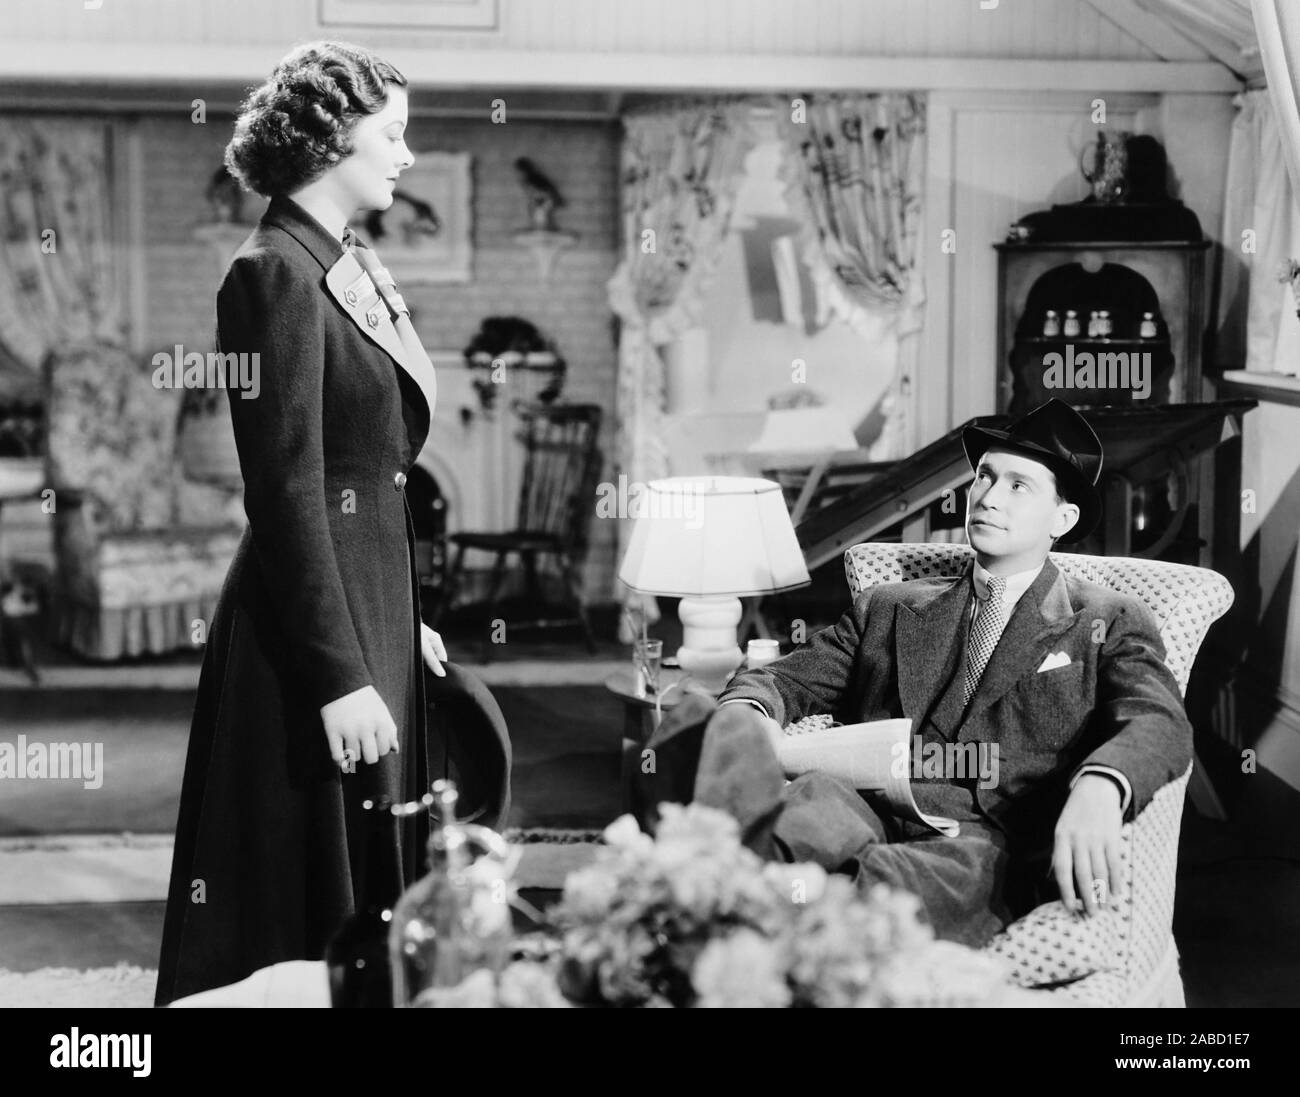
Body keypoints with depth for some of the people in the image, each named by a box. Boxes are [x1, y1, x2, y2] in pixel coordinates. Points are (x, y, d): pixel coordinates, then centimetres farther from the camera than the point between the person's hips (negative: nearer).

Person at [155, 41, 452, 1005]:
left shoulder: (353, 268, 13)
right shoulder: (278, 275, -14)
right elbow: (287, 493, -19)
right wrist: (339, 677, -20)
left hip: (375, 607, 9)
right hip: (312, 623, -9)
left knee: (378, 899, 15)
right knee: (316, 900, 1)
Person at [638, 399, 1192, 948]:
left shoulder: (1109, 625, 18)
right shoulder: (889, 609, 29)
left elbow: (1159, 725, -1)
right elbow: (787, 677, 21)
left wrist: (1098, 789, -26)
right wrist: (748, 713, -7)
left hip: (988, 838, -2)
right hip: (870, 815, 2)